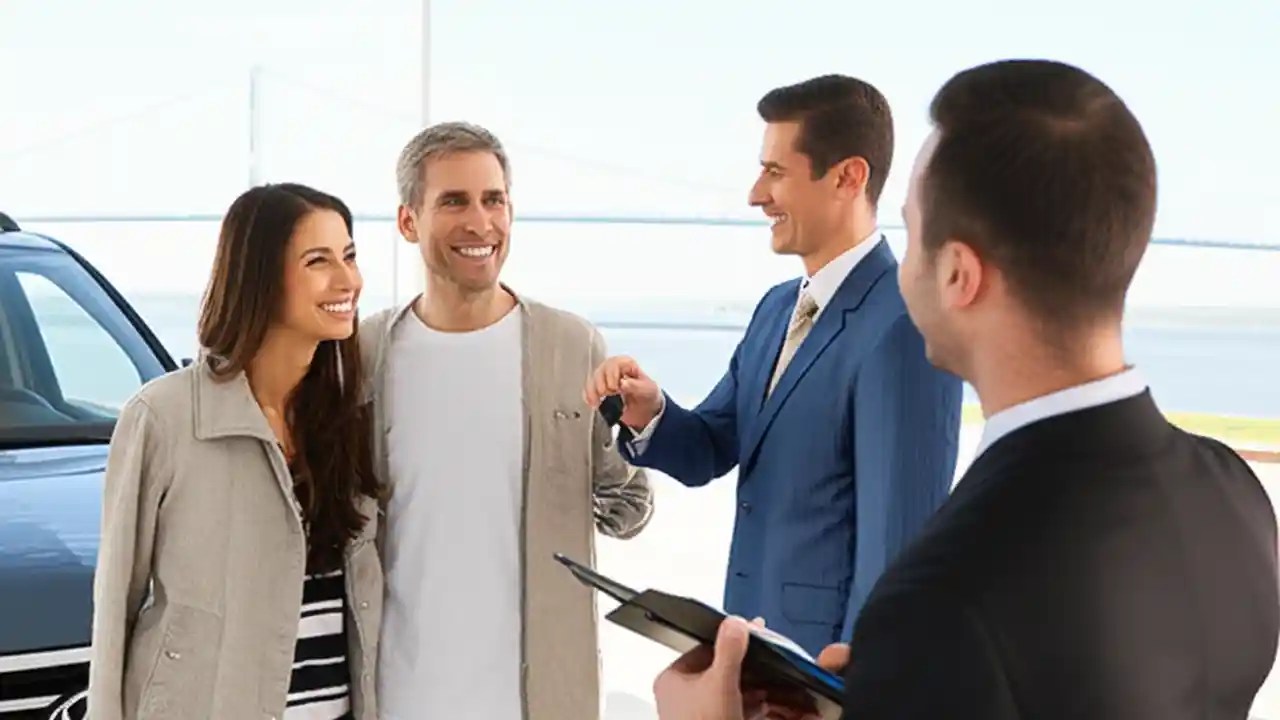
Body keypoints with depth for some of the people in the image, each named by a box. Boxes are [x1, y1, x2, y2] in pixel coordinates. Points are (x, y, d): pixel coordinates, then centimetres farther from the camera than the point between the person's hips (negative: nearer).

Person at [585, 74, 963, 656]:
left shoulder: (902, 328, -20)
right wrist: (649, 414, -8)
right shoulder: (777, 307, 8)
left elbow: (899, 534, -21)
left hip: (835, 658, -8)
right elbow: (709, 452, 12)